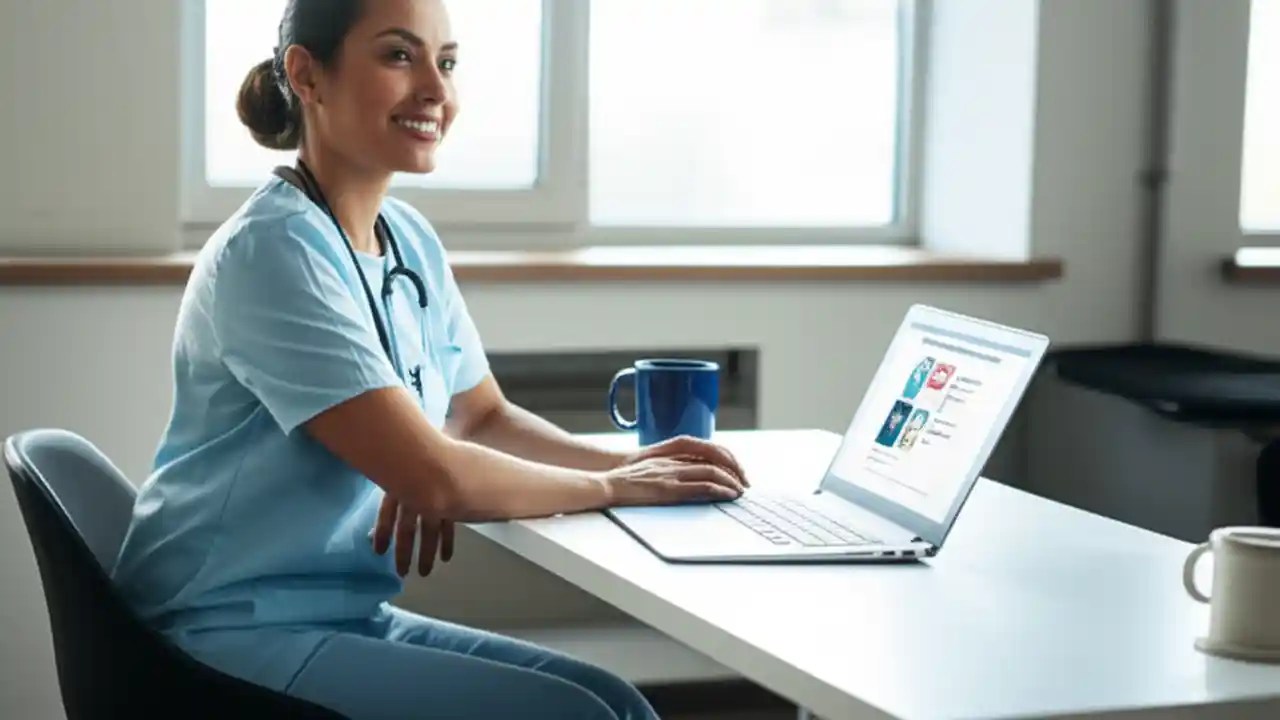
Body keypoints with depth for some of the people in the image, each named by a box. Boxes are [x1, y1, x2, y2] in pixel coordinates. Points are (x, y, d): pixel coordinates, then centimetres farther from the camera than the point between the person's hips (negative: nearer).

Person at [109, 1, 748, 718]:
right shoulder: (276, 249, -20)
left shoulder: (409, 239, 6)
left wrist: (626, 462, -2)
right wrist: (611, 487, -10)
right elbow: (435, 479, -24)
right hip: (236, 633, -8)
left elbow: (483, 417, 16)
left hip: (351, 616, 8)